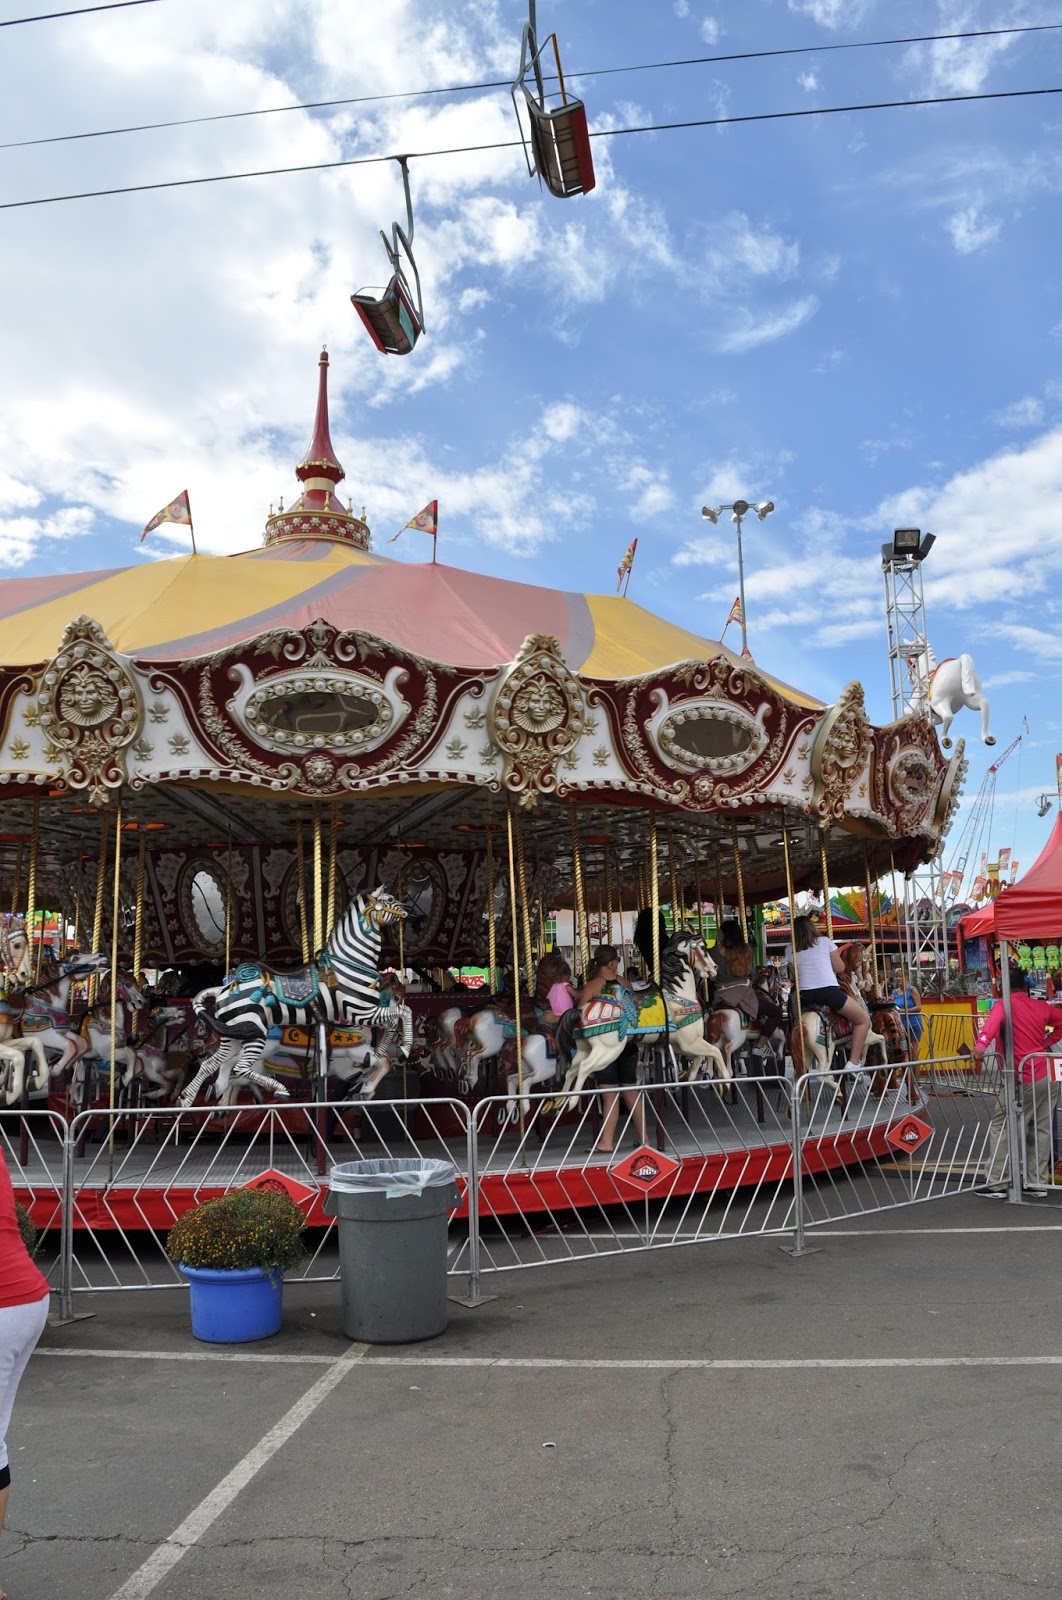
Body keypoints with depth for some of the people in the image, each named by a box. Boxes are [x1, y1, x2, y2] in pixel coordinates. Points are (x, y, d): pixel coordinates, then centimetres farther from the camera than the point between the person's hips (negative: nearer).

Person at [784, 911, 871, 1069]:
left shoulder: (790, 950, 10)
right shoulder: (825, 942, 5)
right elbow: (840, 968, 10)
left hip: (805, 997, 3)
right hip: (830, 992, -3)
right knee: (864, 1019, 13)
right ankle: (854, 1062, 2)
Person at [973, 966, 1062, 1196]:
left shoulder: (1004, 1005, -7)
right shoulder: (1040, 1006, 10)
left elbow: (993, 1021, -28)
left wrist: (981, 1044, -41)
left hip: (1025, 1080, -6)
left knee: (1001, 1127, 0)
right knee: (1041, 1129, 13)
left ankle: (997, 1184, 0)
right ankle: (1038, 1183, 18)